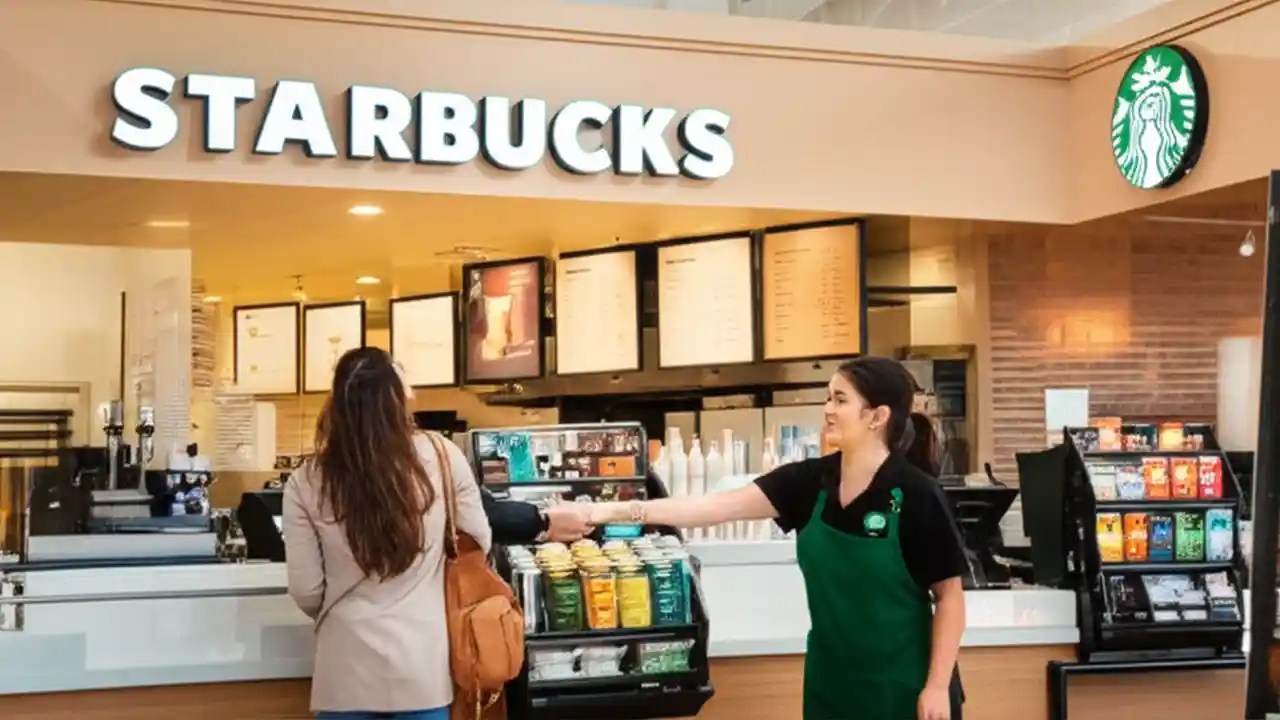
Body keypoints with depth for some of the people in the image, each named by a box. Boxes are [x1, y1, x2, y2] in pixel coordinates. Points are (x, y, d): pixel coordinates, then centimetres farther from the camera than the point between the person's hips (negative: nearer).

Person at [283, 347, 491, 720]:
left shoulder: (306, 483, -8)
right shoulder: (441, 457, -8)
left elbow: (306, 592, -4)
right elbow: (478, 543, 4)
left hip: (347, 670, 0)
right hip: (424, 667, 0)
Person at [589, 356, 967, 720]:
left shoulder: (917, 495, -15)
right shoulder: (809, 481, -2)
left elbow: (949, 596, -10)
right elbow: (718, 507, -7)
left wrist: (937, 685, -13)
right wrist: (622, 511, -15)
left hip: (901, 683, -5)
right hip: (831, 677, 5)